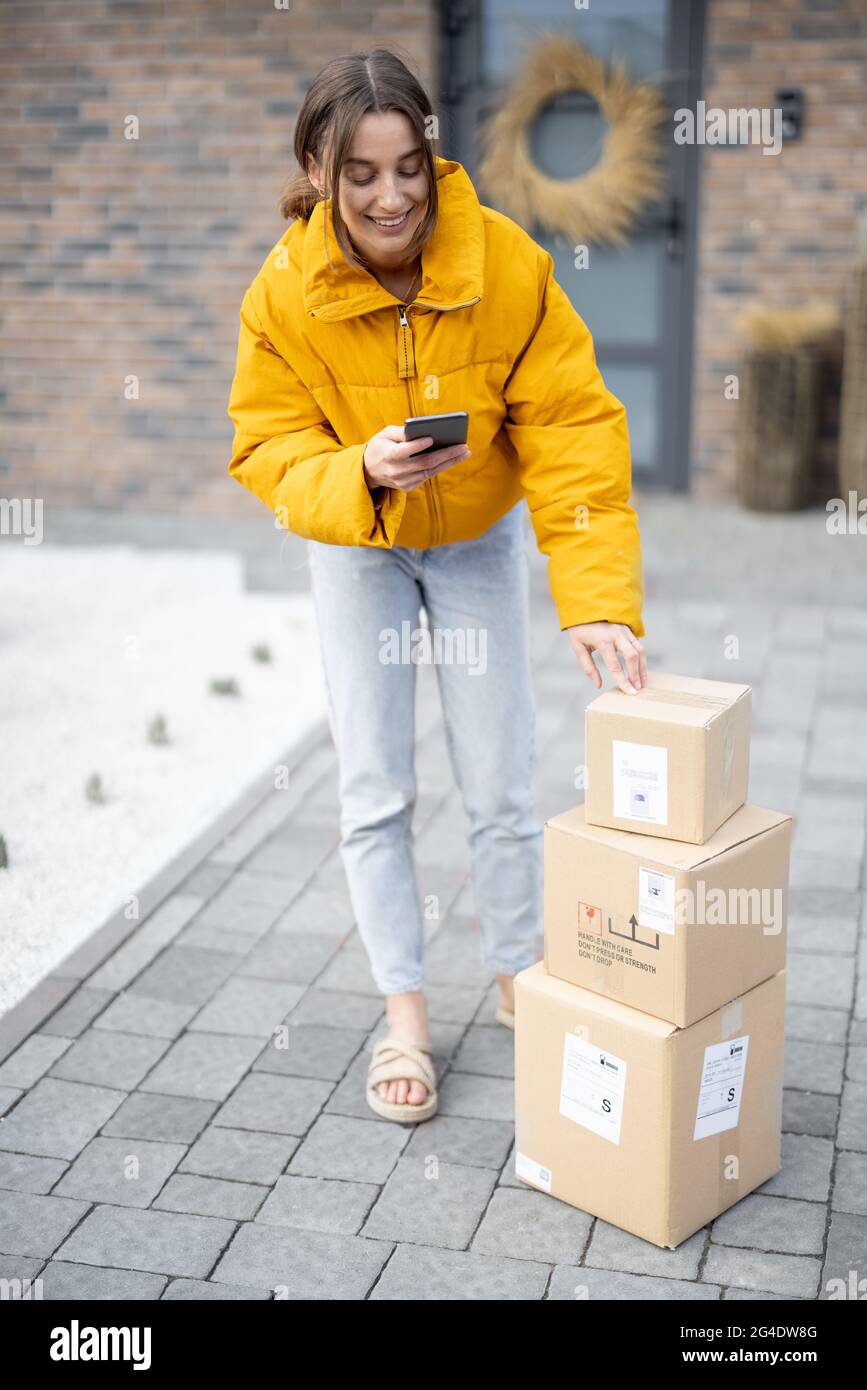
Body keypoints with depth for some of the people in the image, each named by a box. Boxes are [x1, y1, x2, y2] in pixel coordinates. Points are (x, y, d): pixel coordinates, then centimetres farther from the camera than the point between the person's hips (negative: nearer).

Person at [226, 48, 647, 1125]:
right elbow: (270, 450, -18)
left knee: (500, 787, 5)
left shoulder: (508, 265, -25)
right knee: (375, 792, 2)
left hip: (479, 540, 0)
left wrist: (597, 599, -36)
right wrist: (359, 474, -40)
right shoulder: (283, 294, -23)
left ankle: (518, 981, 28)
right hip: (354, 548, 0)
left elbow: (572, 433, -27)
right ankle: (403, 1015, 18)